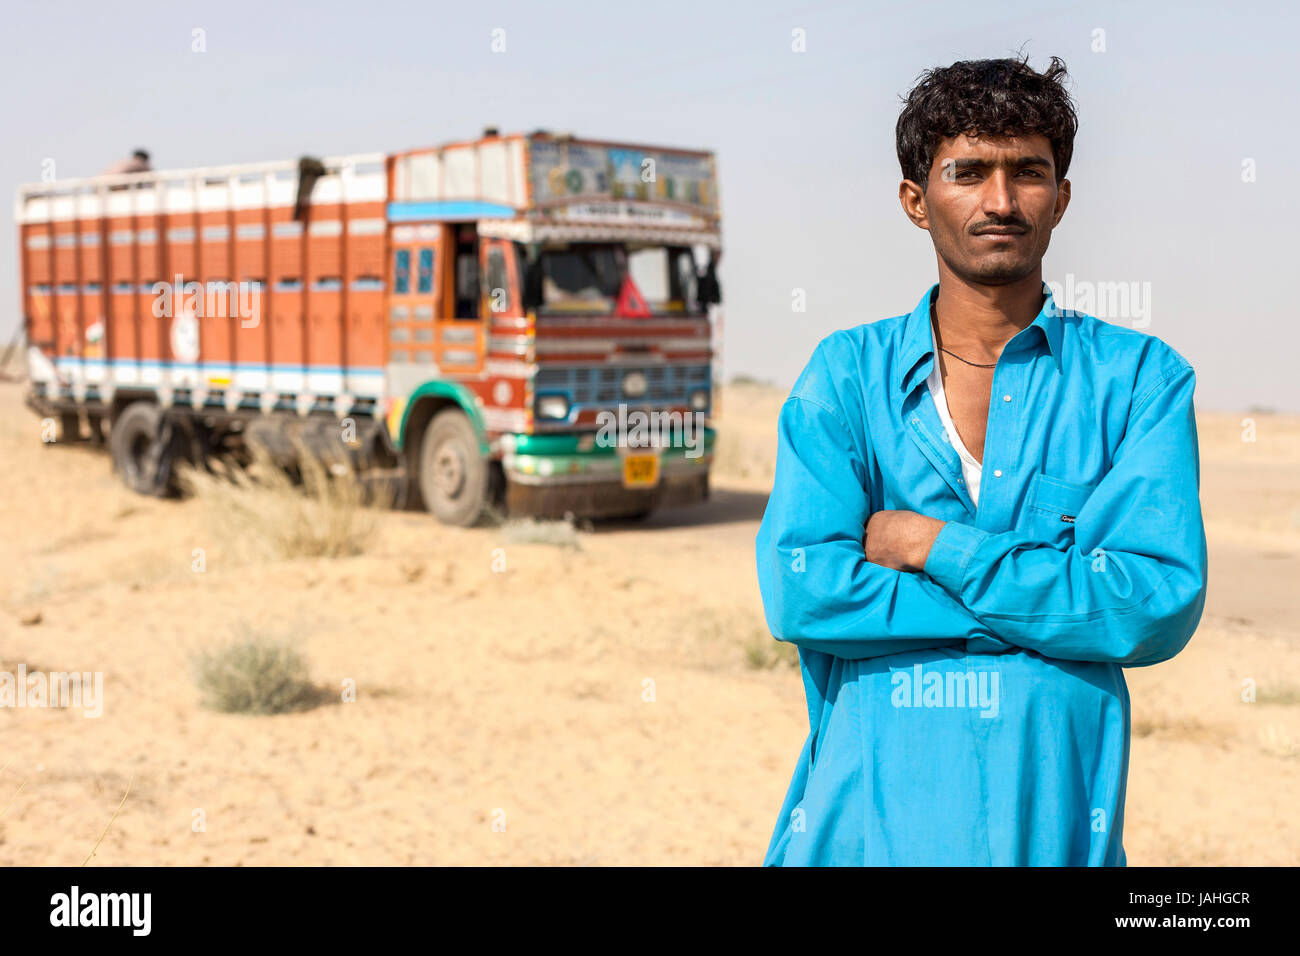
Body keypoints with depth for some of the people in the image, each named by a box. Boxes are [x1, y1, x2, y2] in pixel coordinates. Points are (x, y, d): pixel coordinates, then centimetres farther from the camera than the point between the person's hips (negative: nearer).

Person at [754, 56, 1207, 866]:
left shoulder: (1141, 379, 0)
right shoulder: (848, 374, 1)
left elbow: (1163, 608, -11)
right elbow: (799, 591, -11)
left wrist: (935, 546, -13)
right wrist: (1054, 603, -12)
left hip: (1053, 823, 0)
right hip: (864, 814, 0)